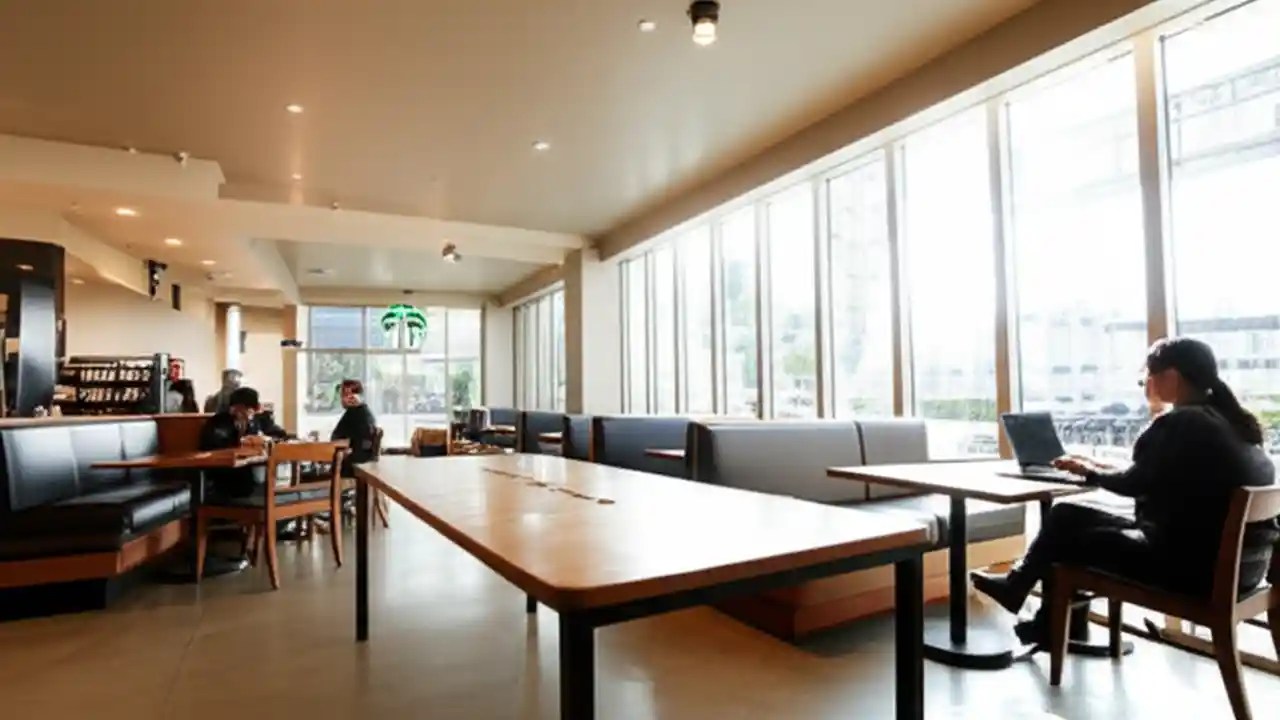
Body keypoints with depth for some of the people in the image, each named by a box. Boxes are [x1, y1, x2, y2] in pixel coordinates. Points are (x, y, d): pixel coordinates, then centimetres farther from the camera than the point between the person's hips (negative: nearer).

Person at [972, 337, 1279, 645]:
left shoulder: (1179, 424, -18)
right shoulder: (1234, 421, 8)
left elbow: (1135, 483, -8)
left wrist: (1089, 471, 9)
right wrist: (1100, 468, 17)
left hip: (1191, 565, -8)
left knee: (1066, 523, 8)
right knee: (1069, 516, 14)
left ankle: (1017, 585, 32)